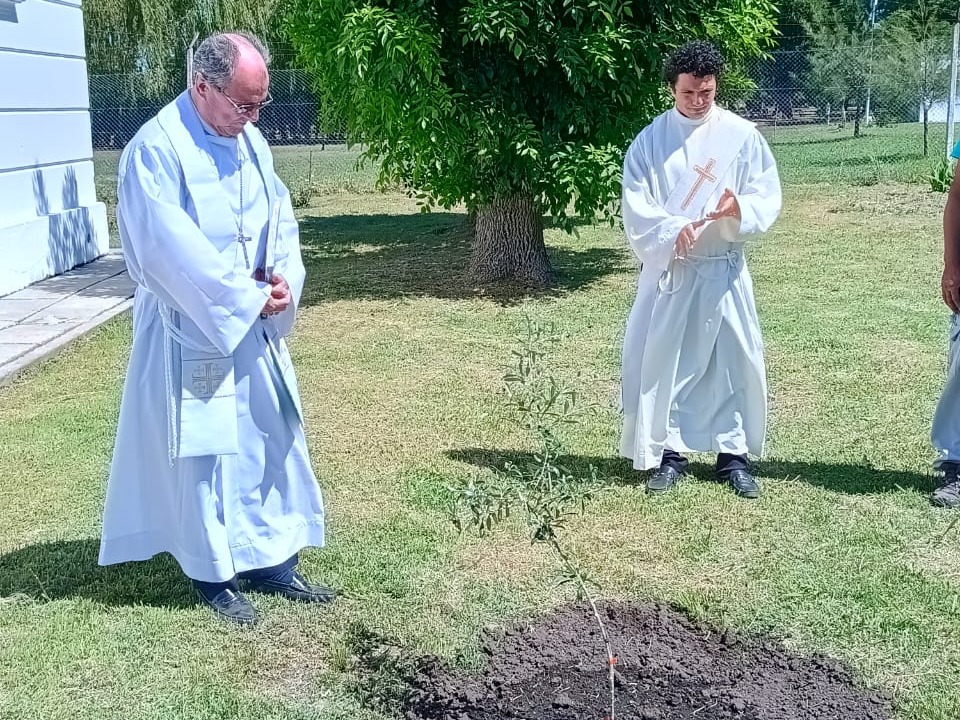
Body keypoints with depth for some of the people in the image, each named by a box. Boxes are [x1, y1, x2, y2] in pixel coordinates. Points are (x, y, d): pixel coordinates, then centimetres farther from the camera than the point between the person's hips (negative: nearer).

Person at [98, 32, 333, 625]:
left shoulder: (250, 140, 5)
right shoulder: (157, 149, -18)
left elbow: (280, 216, 9)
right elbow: (170, 250, -22)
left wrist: (284, 277, -10)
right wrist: (249, 295, -18)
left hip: (254, 328, 7)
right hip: (192, 329, -7)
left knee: (273, 440, 11)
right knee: (205, 451, 2)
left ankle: (275, 561, 24)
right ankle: (215, 576, 17)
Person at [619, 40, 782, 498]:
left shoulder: (742, 135, -1)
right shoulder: (650, 141, -1)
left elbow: (769, 196, -2)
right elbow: (636, 208, -7)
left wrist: (739, 208, -24)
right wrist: (674, 231, -25)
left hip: (723, 269, 0)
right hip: (667, 268, 0)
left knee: (734, 360, 4)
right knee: (661, 360, 3)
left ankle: (734, 454, 18)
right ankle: (668, 452, 17)